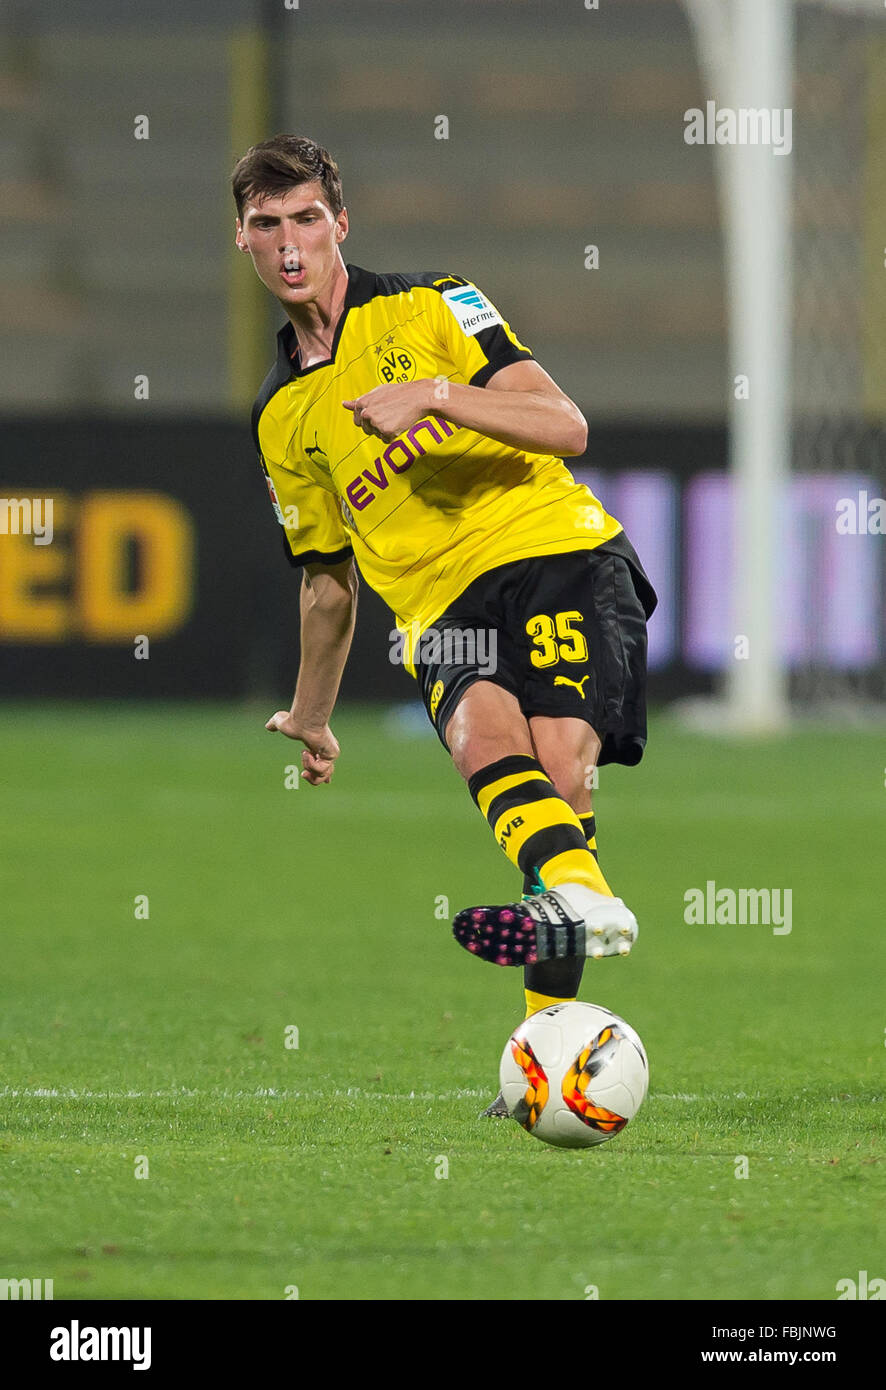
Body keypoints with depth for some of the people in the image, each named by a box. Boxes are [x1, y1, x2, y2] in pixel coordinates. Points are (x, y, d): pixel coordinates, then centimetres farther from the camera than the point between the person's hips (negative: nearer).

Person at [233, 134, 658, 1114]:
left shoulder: (428, 308, 6)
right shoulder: (280, 419, 19)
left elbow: (564, 426, -5)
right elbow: (329, 581, 32)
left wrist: (435, 394, -18)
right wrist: (311, 718, 39)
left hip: (559, 554, -3)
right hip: (441, 603, 3)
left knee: (559, 760, -26)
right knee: (481, 724, -31)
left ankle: (549, 1035, -32)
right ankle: (582, 898, -53)